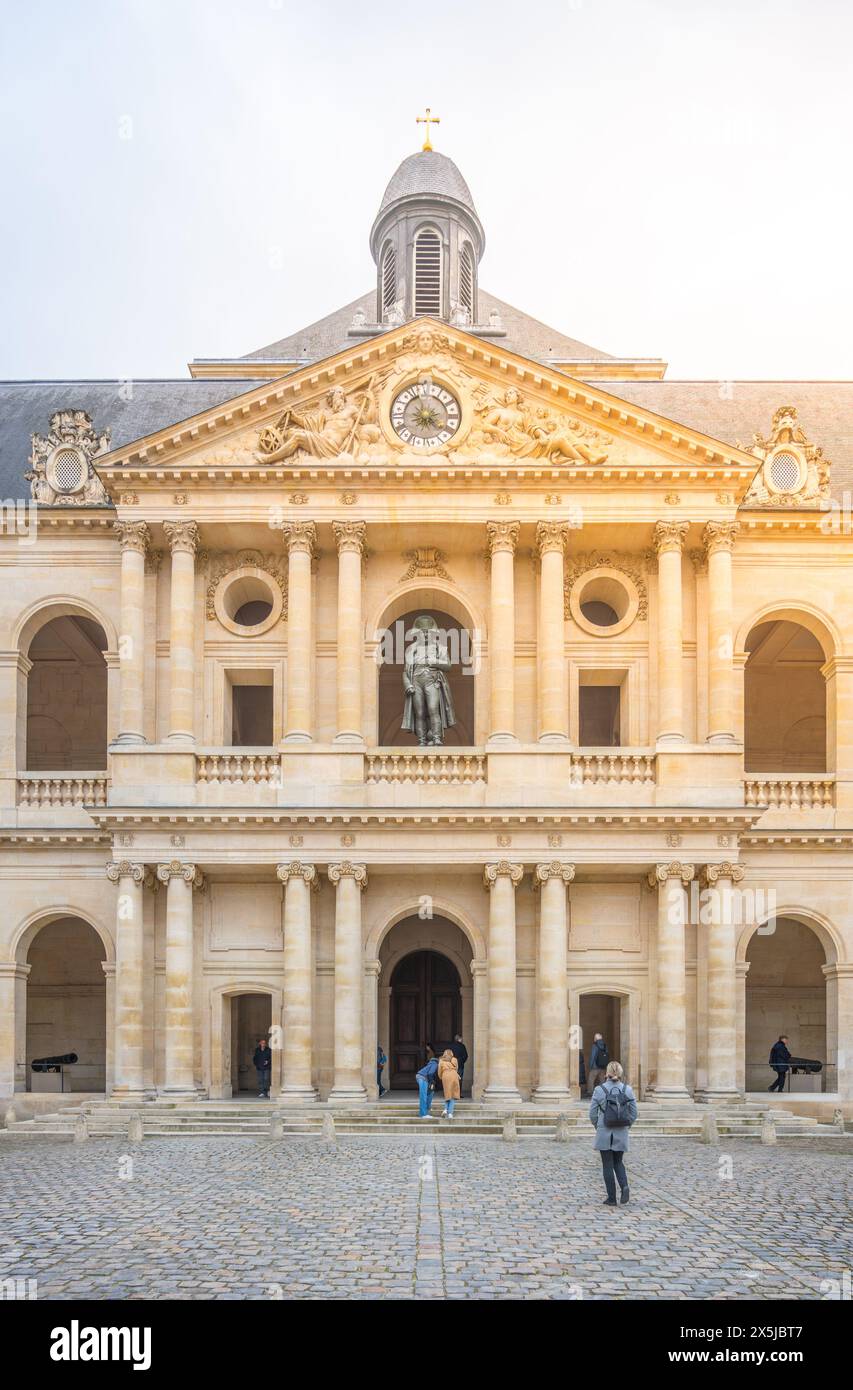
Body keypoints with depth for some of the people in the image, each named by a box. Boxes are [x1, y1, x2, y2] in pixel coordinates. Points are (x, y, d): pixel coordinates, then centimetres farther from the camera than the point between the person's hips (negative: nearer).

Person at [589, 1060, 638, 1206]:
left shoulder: (599, 1090, -8)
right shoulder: (627, 1090, -2)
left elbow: (592, 1113, -4)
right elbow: (633, 1113, 0)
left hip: (604, 1133, -2)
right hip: (621, 1134, 2)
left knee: (607, 1165, 7)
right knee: (618, 1162, 19)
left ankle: (611, 1198, 9)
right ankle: (624, 1186, -6)